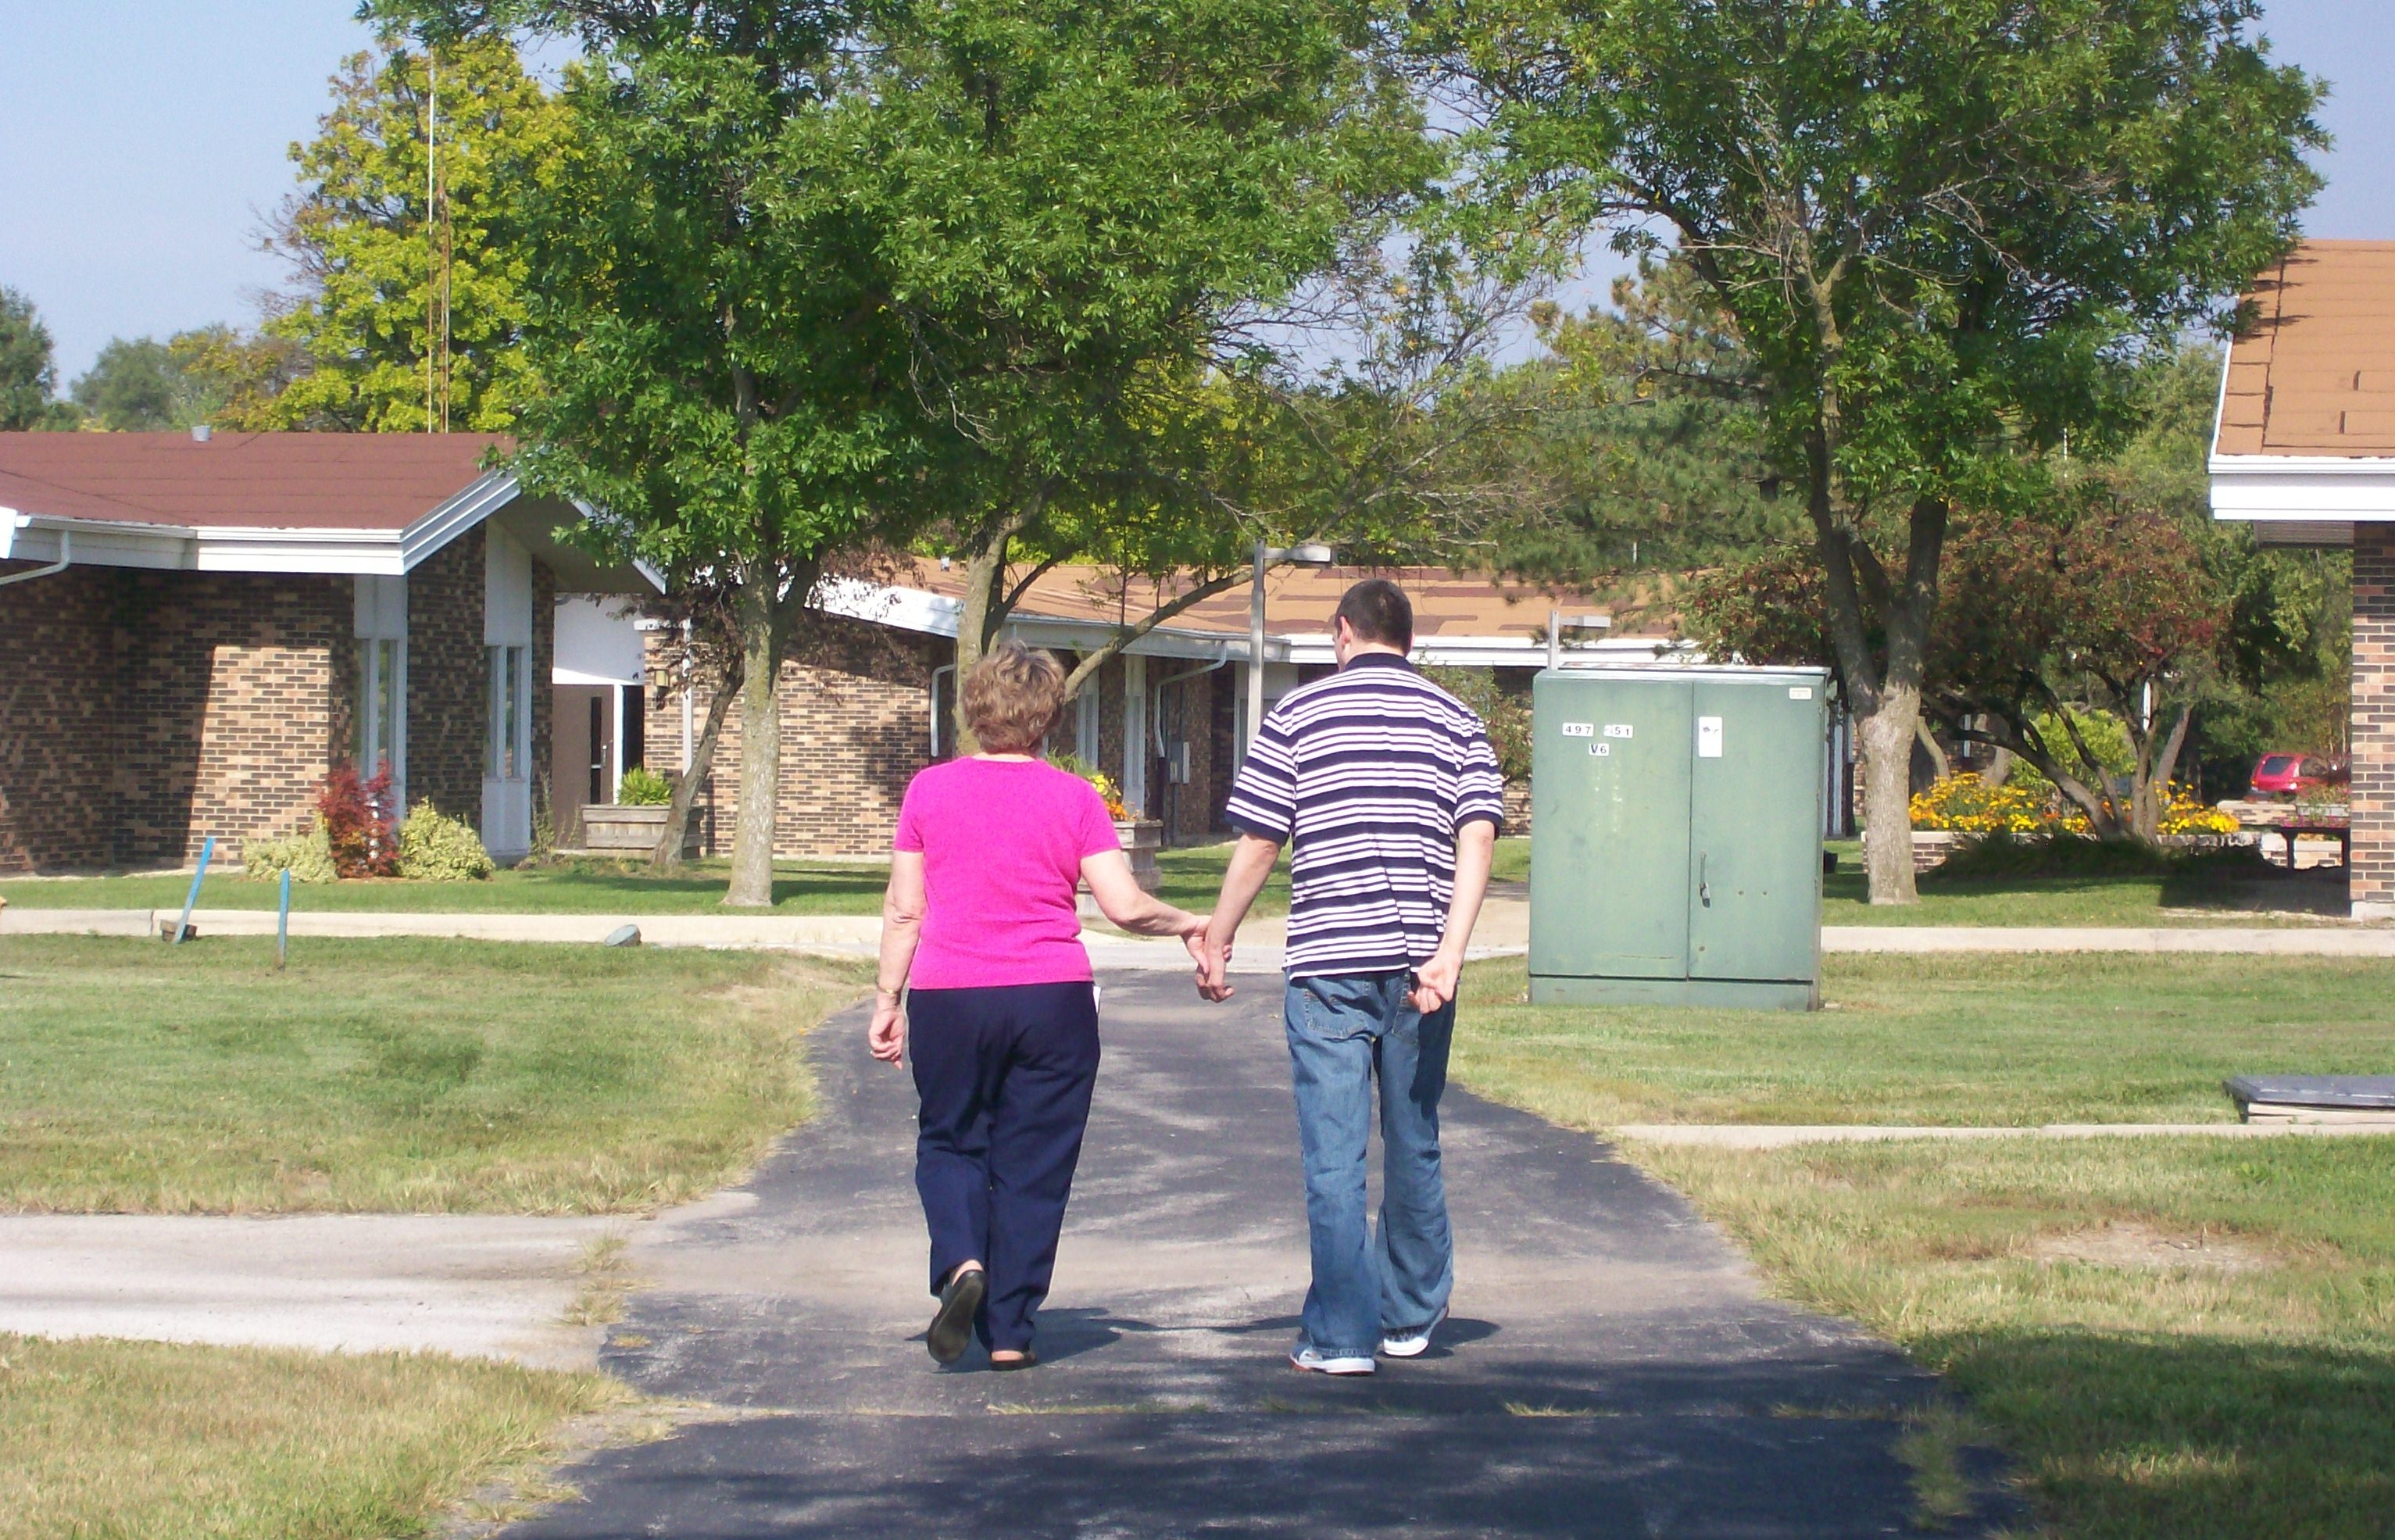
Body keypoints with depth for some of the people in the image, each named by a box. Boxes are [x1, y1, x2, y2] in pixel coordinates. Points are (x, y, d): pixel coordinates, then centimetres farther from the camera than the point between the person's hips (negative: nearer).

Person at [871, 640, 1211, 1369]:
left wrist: (887, 1000, 10)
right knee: (1033, 1164, 7)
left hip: (948, 1000, 0)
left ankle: (962, 1262, -11)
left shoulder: (930, 791, 1)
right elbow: (1124, 905, -5)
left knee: (950, 1142, 16)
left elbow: (903, 911, 2)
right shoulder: (1073, 798, -1)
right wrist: (1188, 925, 12)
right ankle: (1009, 1330, 6)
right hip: (1051, 1000, 0)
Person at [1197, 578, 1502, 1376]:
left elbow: (1258, 844, 0)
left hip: (1328, 964, -2)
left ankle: (1340, 1335, -4)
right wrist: (1448, 954, -12)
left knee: (1334, 1155, -1)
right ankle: (1412, 1316, 28)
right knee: (1413, 1146, 16)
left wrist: (1216, 941, 12)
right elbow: (1477, 840, -5)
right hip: (1418, 967, 3)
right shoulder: (1458, 723, 8)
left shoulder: (1297, 716, 2)